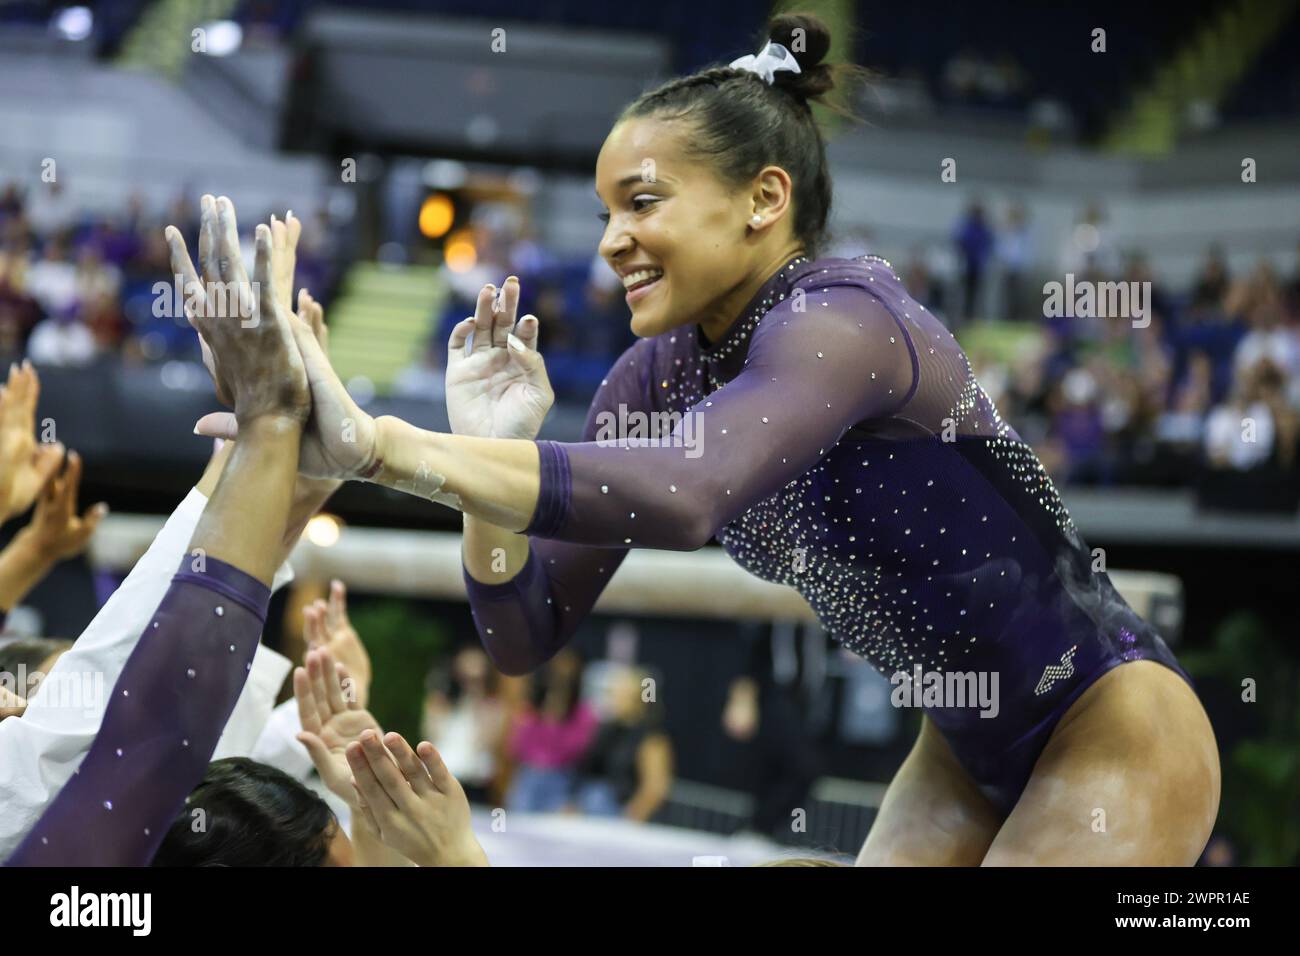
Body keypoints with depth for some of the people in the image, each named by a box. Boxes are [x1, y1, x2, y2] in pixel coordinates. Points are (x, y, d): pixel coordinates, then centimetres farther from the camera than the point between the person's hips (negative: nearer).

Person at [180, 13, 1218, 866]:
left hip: (1112, 736, -8)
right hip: (970, 755, 8)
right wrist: (488, 453, -20)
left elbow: (681, 496, -46)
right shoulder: (658, 376, -2)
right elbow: (525, 633, -2)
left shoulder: (839, 319, -26)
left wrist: (377, 443, -50)